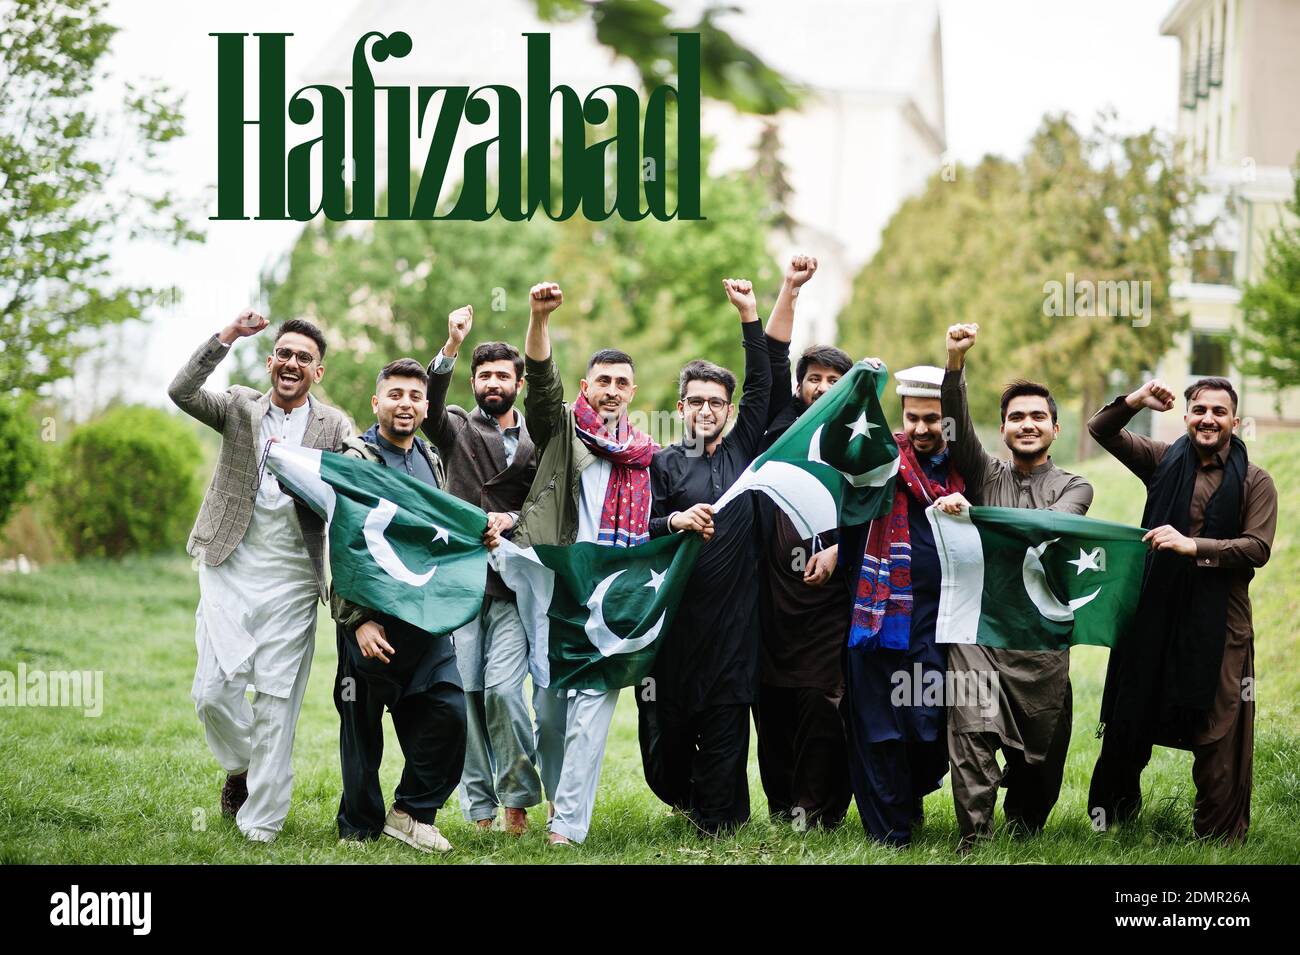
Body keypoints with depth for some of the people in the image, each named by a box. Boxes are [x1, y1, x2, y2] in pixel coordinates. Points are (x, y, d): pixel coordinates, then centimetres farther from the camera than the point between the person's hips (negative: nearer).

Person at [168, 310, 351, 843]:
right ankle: (241, 764, 26)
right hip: (231, 567, 1)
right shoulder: (240, 407, 8)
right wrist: (227, 337, -16)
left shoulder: (333, 426, 6)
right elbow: (181, 392, -9)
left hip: (292, 576, -1)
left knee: (277, 699, -1)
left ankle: (262, 821, 6)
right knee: (215, 690, -5)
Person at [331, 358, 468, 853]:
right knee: (363, 727, 2)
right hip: (370, 618, -6)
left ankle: (413, 813, 12)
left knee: (448, 713, -3)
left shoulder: (431, 460, 15)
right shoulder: (356, 460, -6)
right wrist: (358, 620, -16)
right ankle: (360, 830, 14)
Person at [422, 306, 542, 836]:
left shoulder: (539, 442, 14)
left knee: (502, 688, -15)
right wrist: (451, 345, -23)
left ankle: (518, 801, 1)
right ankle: (479, 809, 6)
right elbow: (427, 404, -11)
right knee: (467, 694, -2)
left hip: (514, 586, 0)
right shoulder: (458, 430, 11)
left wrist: (514, 519, -8)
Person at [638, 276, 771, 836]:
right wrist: (675, 522, -21)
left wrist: (749, 315, 2)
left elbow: (762, 385, 7)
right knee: (666, 724, 3)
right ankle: (684, 797, 29)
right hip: (676, 617, -1)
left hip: (734, 618, 1)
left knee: (725, 724, -2)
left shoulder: (743, 450, 12)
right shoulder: (663, 464, 7)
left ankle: (717, 823, 6)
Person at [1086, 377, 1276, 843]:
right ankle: (1110, 818, 25)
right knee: (1130, 718, 11)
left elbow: (1258, 547, -10)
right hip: (1154, 613, 3)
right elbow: (1101, 430, 7)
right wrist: (1136, 401, -11)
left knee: (1218, 734, -2)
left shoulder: (1254, 482, 0)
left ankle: (1219, 838, 5)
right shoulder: (1165, 461, 7)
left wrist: (1193, 546, -20)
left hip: (1219, 622, -2)